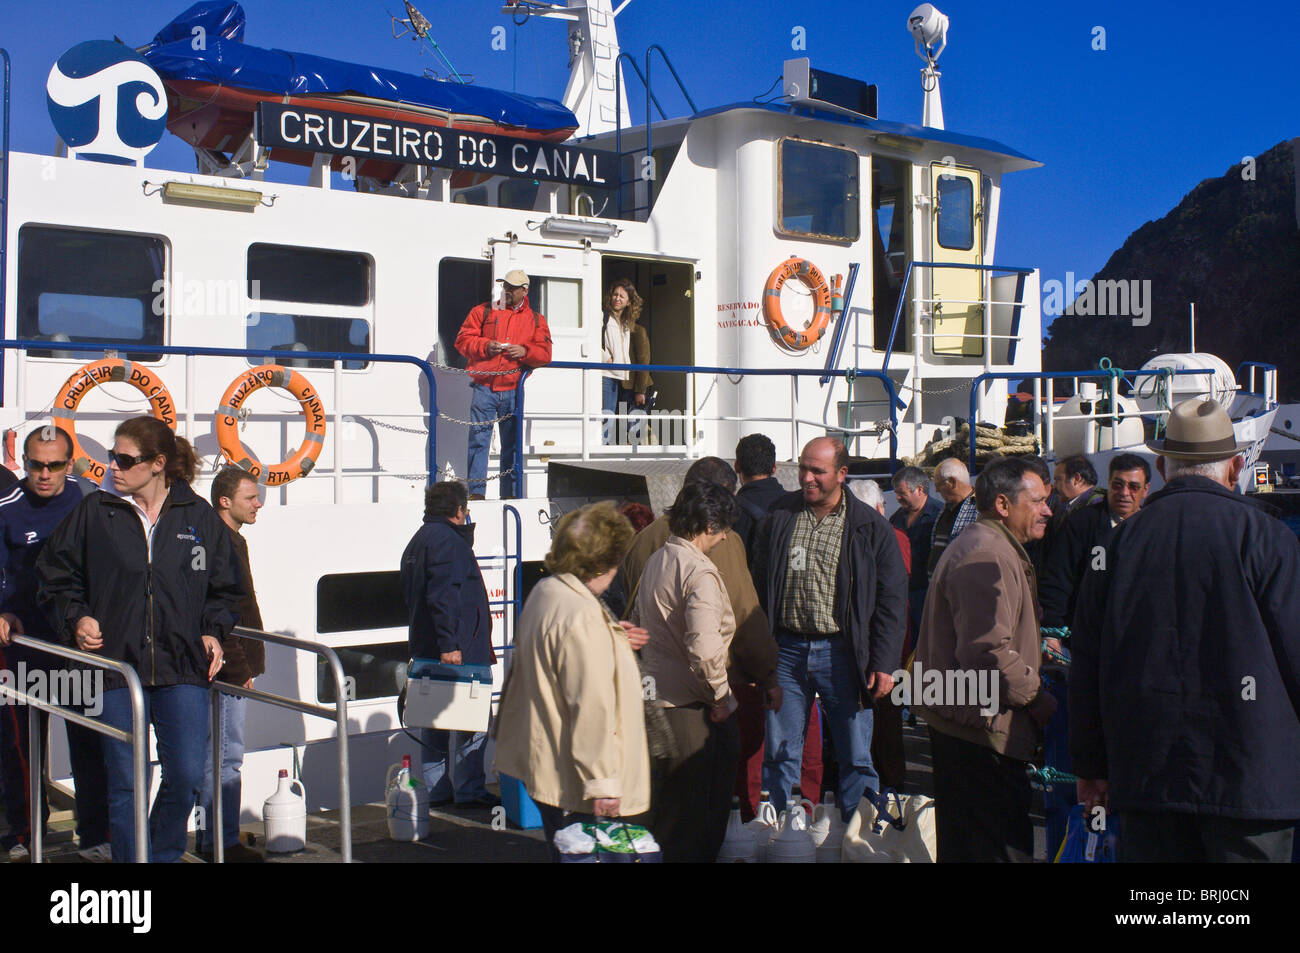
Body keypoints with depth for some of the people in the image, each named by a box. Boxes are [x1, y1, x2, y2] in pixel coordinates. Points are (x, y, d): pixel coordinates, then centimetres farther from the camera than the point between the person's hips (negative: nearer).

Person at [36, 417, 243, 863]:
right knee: (124, 781, 3)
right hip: (117, 665, 0)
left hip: (183, 667, 0)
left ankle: (163, 855, 22)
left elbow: (225, 588, 15)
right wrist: (76, 617, -2)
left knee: (187, 775, -2)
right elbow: (55, 574, 13)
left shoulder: (199, 516, 4)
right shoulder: (94, 512, 2)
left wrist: (212, 631, 2)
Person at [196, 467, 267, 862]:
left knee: (222, 755, 16)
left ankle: (213, 838, 24)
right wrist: (239, 668, -20)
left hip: (232, 671, 11)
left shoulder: (233, 540, 16)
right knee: (225, 758, -5)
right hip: (227, 670, -11)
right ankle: (222, 843, 1)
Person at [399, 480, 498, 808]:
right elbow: (442, 596, -23)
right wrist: (449, 644, -26)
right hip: (459, 652, -10)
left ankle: (435, 790, 18)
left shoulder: (418, 541, 19)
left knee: (435, 721, 13)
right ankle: (469, 790, -2)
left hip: (426, 649, 10)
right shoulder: (448, 540, -13)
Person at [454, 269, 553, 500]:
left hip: (514, 391, 1)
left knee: (512, 443, 5)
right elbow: (463, 340, 6)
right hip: (484, 387, -1)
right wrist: (485, 346, -11)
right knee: (478, 439, -6)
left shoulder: (535, 320, 14)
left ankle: (510, 494, 12)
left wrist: (525, 352, -11)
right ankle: (476, 492, -2)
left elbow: (545, 353, 8)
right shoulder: (483, 311, 11)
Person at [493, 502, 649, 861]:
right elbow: (592, 707, -25)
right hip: (569, 777, -10)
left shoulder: (544, 591, 6)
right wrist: (602, 784, -22)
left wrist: (612, 640, 17)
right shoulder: (583, 616, -24)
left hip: (542, 761, 10)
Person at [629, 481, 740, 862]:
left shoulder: (655, 561, 8)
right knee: (701, 809, 4)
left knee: (665, 808, 21)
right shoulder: (700, 573, -19)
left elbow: (637, 624, 19)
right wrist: (719, 697, -16)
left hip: (656, 697, 9)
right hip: (691, 706, -9)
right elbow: (704, 649, -29)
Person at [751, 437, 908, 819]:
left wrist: (883, 663, -8)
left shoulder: (870, 526, -1)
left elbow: (892, 599, 0)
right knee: (779, 753, 9)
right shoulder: (780, 515, 6)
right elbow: (758, 584, 9)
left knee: (856, 758, 5)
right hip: (786, 649, 2)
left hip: (842, 653, -2)